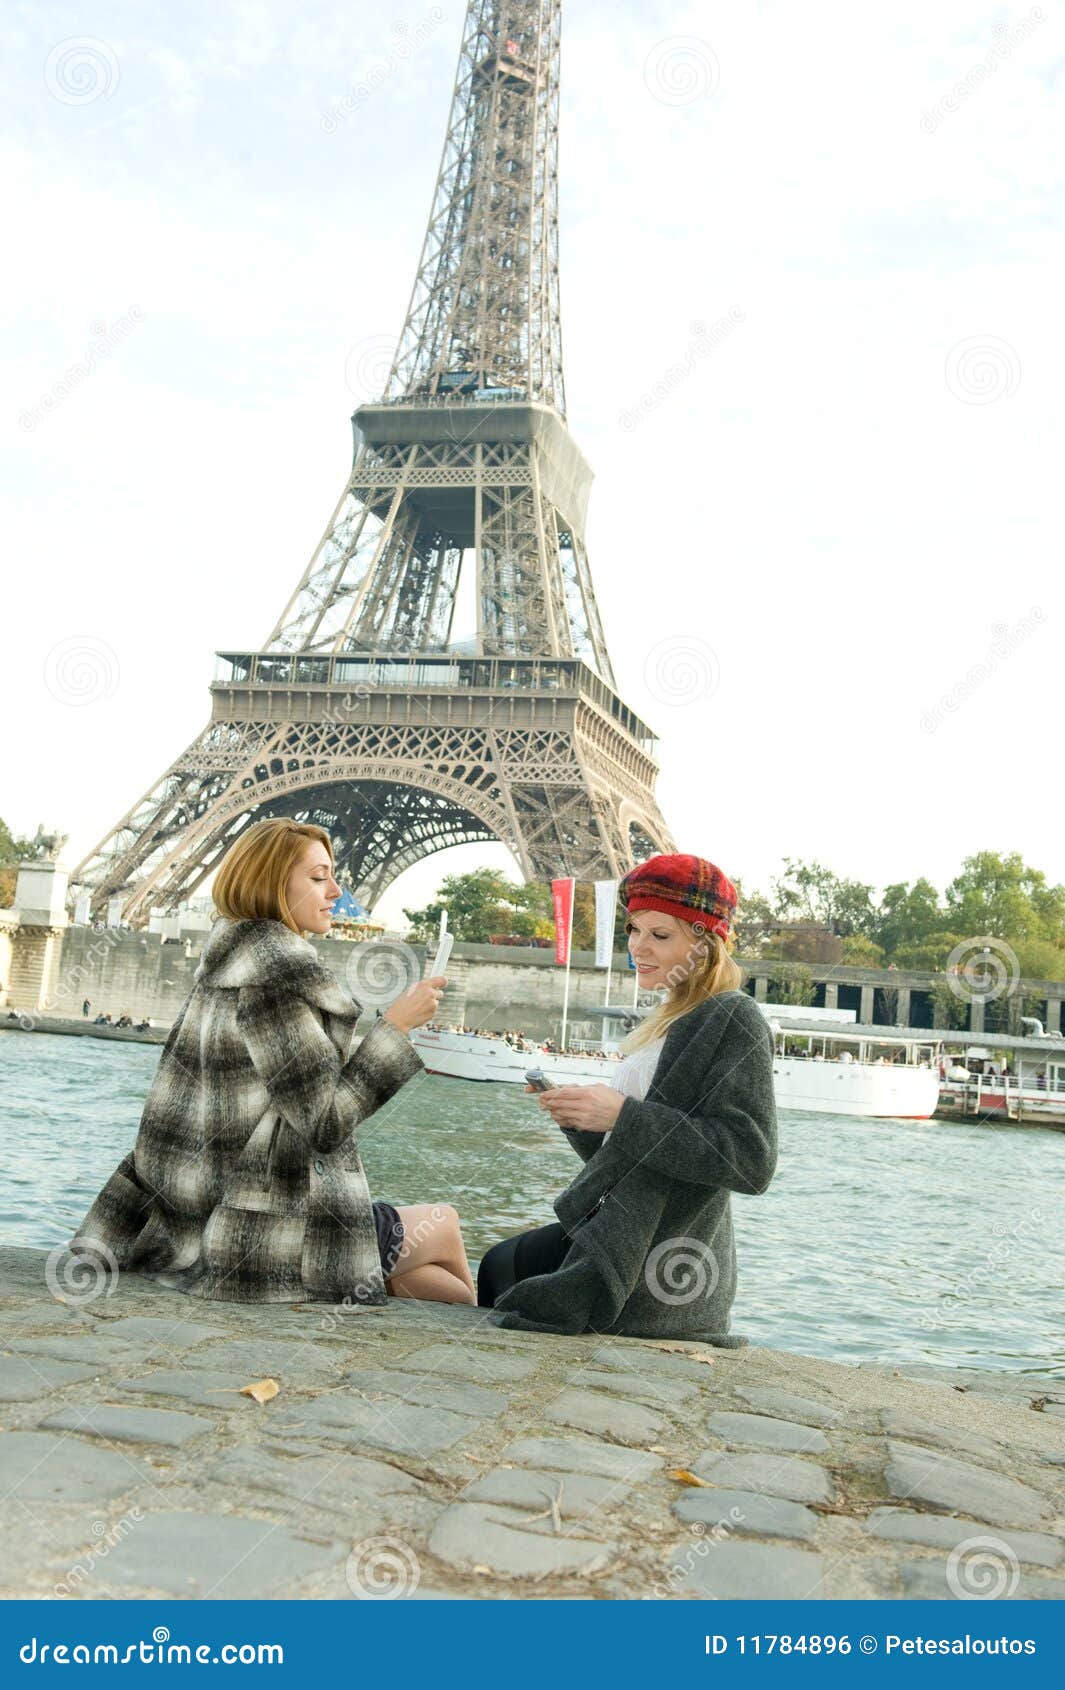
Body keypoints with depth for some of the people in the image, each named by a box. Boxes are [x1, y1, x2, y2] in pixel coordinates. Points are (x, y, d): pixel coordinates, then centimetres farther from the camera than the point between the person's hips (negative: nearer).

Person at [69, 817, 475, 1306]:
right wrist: (395, 1025, -15)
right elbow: (325, 1123, -20)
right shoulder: (277, 969, -19)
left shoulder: (225, 963, 10)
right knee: (443, 1225, 12)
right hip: (268, 1236, -9)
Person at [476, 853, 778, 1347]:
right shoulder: (667, 1024, 17)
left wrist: (622, 1115, -23)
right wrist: (578, 1117, -2)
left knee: (502, 1269, 0)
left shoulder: (734, 1020, -11)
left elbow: (751, 1161, -22)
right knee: (499, 1266, 16)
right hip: (623, 1235, 9)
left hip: (660, 1264, -9)